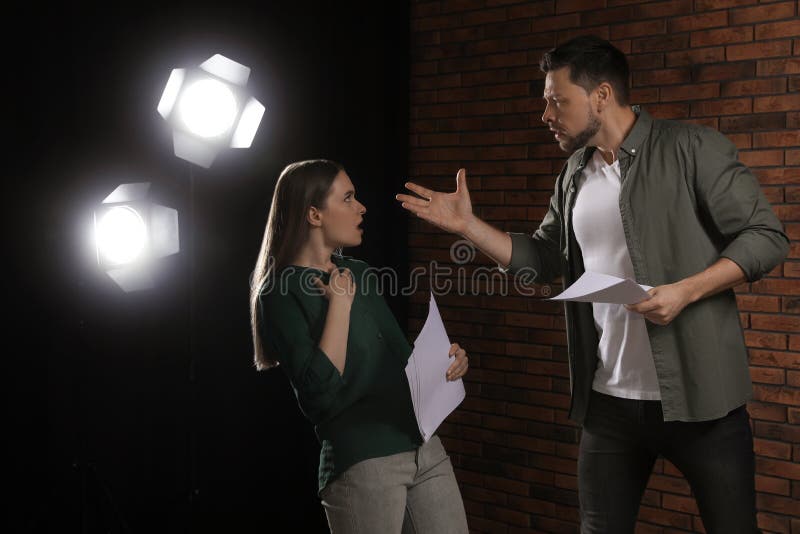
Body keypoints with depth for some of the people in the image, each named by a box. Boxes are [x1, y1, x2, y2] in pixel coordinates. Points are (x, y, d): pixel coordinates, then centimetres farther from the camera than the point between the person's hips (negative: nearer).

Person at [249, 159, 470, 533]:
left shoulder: (358, 274, 13)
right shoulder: (280, 293, -8)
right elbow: (321, 390, -19)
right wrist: (340, 302, -13)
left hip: (426, 449, 7)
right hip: (361, 464, -6)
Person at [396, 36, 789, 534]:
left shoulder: (692, 148, -8)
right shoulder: (575, 177, 11)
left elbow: (767, 236, -10)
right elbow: (542, 258, 19)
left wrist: (685, 291, -21)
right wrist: (468, 225, 8)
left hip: (697, 395, -5)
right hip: (610, 400, 6)